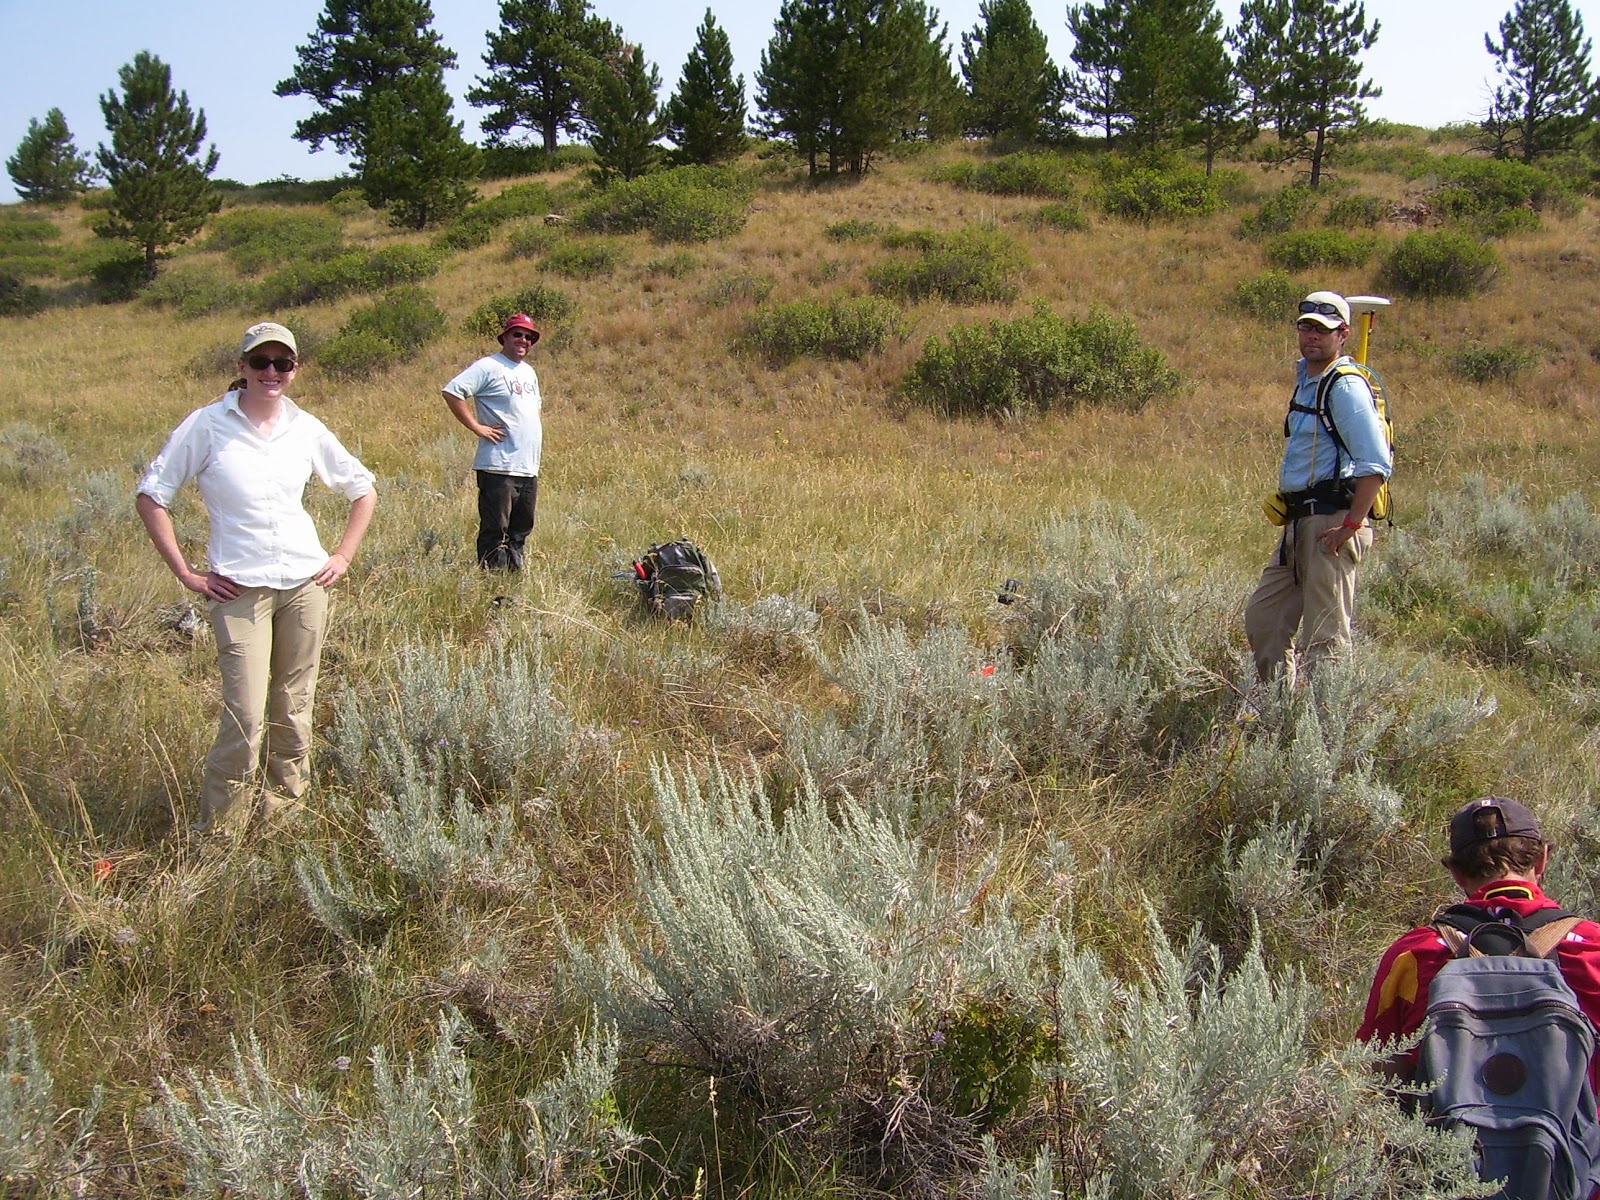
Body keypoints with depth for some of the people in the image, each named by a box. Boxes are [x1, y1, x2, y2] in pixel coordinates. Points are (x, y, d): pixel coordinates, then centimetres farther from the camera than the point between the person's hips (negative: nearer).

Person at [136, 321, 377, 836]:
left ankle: (286, 817, 23)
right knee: (246, 719, -9)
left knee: (294, 712, 9)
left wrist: (344, 555, 9)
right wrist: (186, 573, -5)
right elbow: (151, 495, -1)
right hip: (239, 591, -3)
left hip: (305, 583, 4)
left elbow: (364, 489, 18)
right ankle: (217, 833, 6)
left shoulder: (306, 429, 6)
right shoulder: (207, 425, -4)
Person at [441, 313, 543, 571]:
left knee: (521, 531, 13)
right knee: (495, 531, -7)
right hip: (498, 466, -8)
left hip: (529, 468, 8)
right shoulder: (489, 367, -8)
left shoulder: (529, 372, 20)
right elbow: (452, 392, -18)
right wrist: (477, 427, -17)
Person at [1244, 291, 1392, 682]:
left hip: (1331, 522, -10)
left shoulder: (1345, 386, -13)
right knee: (1262, 617, 12)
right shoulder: (1306, 377, 17)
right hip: (1300, 522, 10)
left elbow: (1377, 463, -21)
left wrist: (1351, 525, -21)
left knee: (1325, 635, -6)